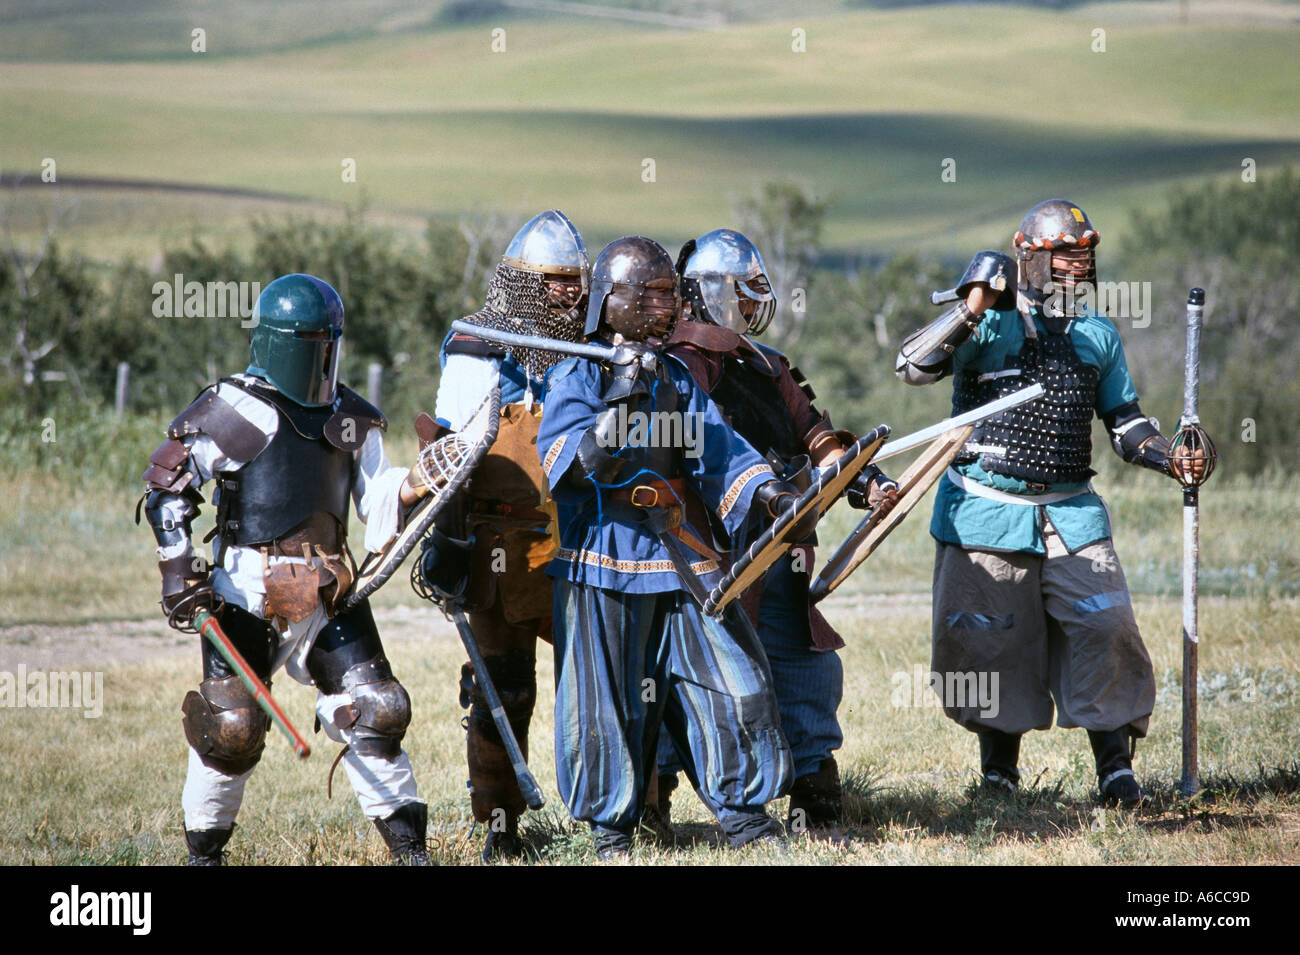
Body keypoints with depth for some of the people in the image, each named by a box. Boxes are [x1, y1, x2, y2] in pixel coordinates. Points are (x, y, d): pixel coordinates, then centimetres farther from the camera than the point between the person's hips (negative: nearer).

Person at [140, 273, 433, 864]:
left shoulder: (353, 420, 11)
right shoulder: (232, 410, -4)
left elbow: (377, 499, 13)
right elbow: (166, 487, -2)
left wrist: (417, 484, -8)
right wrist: (178, 572, -9)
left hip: (327, 590, 4)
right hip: (246, 589, -4)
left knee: (373, 711, -3)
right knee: (231, 727, -6)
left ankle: (408, 847, 6)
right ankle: (204, 849, 13)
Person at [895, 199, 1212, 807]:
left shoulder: (1098, 337, 11)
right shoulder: (990, 325, -4)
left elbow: (1124, 421, 18)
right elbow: (914, 368, -17)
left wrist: (1170, 460, 0)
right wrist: (973, 308, -23)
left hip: (1069, 512, 3)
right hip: (986, 514, -3)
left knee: (1103, 631, -9)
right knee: (989, 643, 2)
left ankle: (1116, 768, -2)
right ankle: (999, 772, 17)